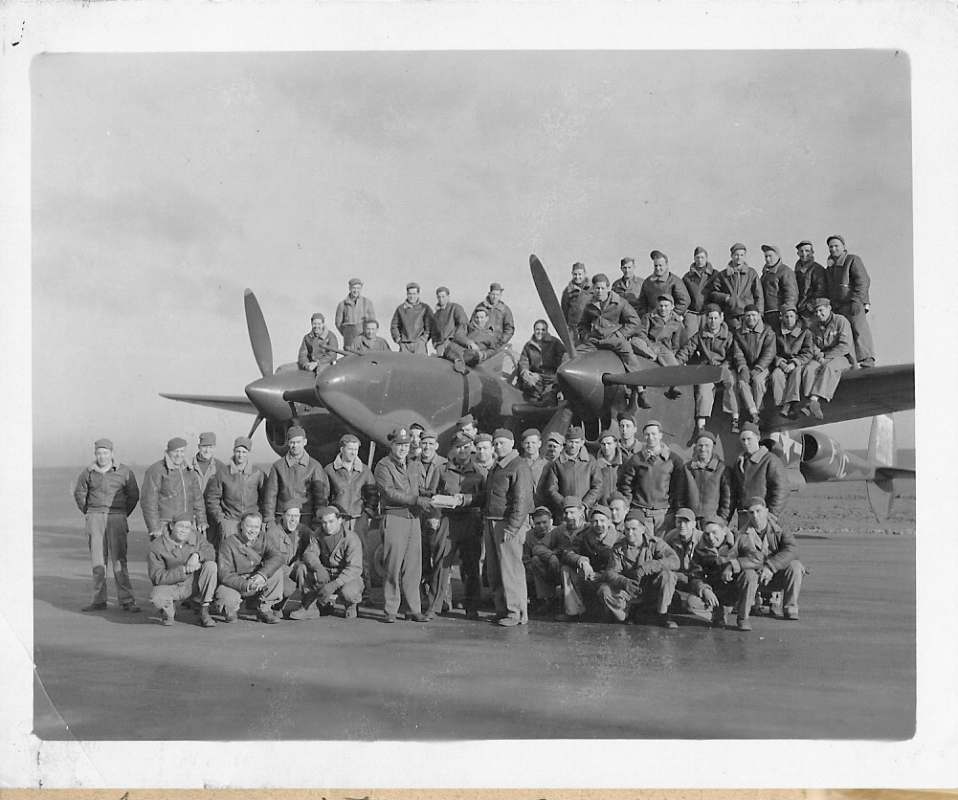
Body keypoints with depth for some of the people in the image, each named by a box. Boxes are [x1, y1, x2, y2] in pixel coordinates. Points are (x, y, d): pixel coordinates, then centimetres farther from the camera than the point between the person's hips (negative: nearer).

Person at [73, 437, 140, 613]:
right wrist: (88, 513, 16)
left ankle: (126, 600, -6)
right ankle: (99, 600, 9)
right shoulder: (88, 473, 3)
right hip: (94, 518, 2)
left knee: (118, 560, -7)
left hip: (116, 518, -2)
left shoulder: (124, 472, -2)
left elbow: (134, 495, 8)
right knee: (97, 560, 4)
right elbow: (79, 493, 19)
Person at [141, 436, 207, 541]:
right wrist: (154, 528, -15)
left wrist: (201, 521, 11)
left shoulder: (189, 471, 12)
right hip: (164, 527, -5)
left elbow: (197, 498, 19)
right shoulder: (156, 470, -8)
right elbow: (148, 502, -11)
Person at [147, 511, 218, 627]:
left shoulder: (196, 536, -3)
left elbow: (211, 552, -6)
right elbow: (157, 577, -20)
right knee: (156, 597, -37)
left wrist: (197, 555, -29)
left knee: (211, 565, -23)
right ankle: (169, 610, 5)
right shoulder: (157, 546, -15)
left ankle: (204, 612, -12)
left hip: (194, 584, 4)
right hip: (170, 586, -3)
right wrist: (184, 570, -29)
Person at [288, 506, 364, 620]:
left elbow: (355, 568, -25)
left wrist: (335, 584, -38)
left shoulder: (351, 538, -17)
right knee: (301, 567, -17)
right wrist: (318, 568, -36)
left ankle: (351, 606, 1)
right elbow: (309, 553, -12)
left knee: (347, 592, -38)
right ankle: (310, 607, -12)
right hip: (325, 576, 5)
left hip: (349, 578, -4)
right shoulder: (317, 536, 2)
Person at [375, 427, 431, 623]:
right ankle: (390, 610, 1)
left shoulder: (415, 466, 19)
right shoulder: (383, 466, -2)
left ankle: (414, 609, 10)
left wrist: (429, 498, -5)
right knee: (393, 566, -5)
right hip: (393, 518, -6)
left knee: (413, 568, 5)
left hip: (414, 518, 6)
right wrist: (416, 500, -20)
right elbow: (389, 492, -14)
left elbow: (421, 489, 19)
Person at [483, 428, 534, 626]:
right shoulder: (495, 468, 19)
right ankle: (501, 610, 16)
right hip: (491, 521, 9)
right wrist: (485, 514, 11)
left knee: (510, 569, -8)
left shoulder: (519, 467, -10)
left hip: (510, 523, -9)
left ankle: (517, 613, -4)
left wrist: (512, 527, -21)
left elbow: (522, 500, -16)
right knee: (493, 570, 9)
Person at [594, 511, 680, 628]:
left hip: (652, 591, -1)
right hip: (629, 592, 1)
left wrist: (645, 567, -33)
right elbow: (611, 573, -12)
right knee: (604, 589, -26)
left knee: (667, 574, -30)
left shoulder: (655, 543, -9)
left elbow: (675, 561, -24)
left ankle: (663, 616, -14)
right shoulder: (618, 547, -3)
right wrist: (624, 582, -36)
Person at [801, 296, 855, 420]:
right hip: (822, 358, 5)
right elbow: (812, 344, 11)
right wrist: (817, 354, -12)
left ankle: (813, 400, -49)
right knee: (809, 368, -28)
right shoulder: (815, 324, 11)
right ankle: (815, 404, -43)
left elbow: (845, 346, -14)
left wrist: (825, 355, -14)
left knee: (828, 368, -37)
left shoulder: (841, 321, -6)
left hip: (842, 357, -4)